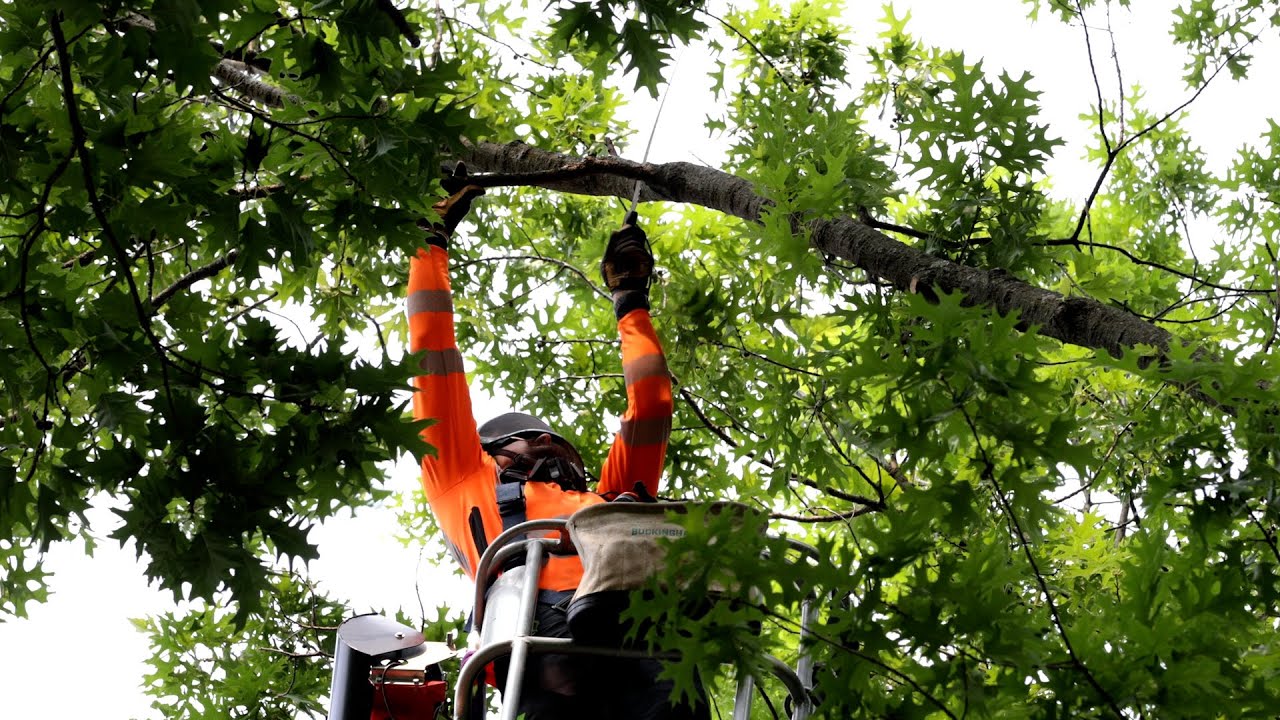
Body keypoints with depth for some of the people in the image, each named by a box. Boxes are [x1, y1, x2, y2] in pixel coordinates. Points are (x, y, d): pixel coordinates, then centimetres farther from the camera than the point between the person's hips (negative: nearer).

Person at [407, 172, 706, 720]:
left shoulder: (605, 500, 44)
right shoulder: (468, 484, 36)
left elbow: (649, 406, 51)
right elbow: (435, 359, 38)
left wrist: (630, 297, 61)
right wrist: (434, 236, 46)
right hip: (551, 615, -3)